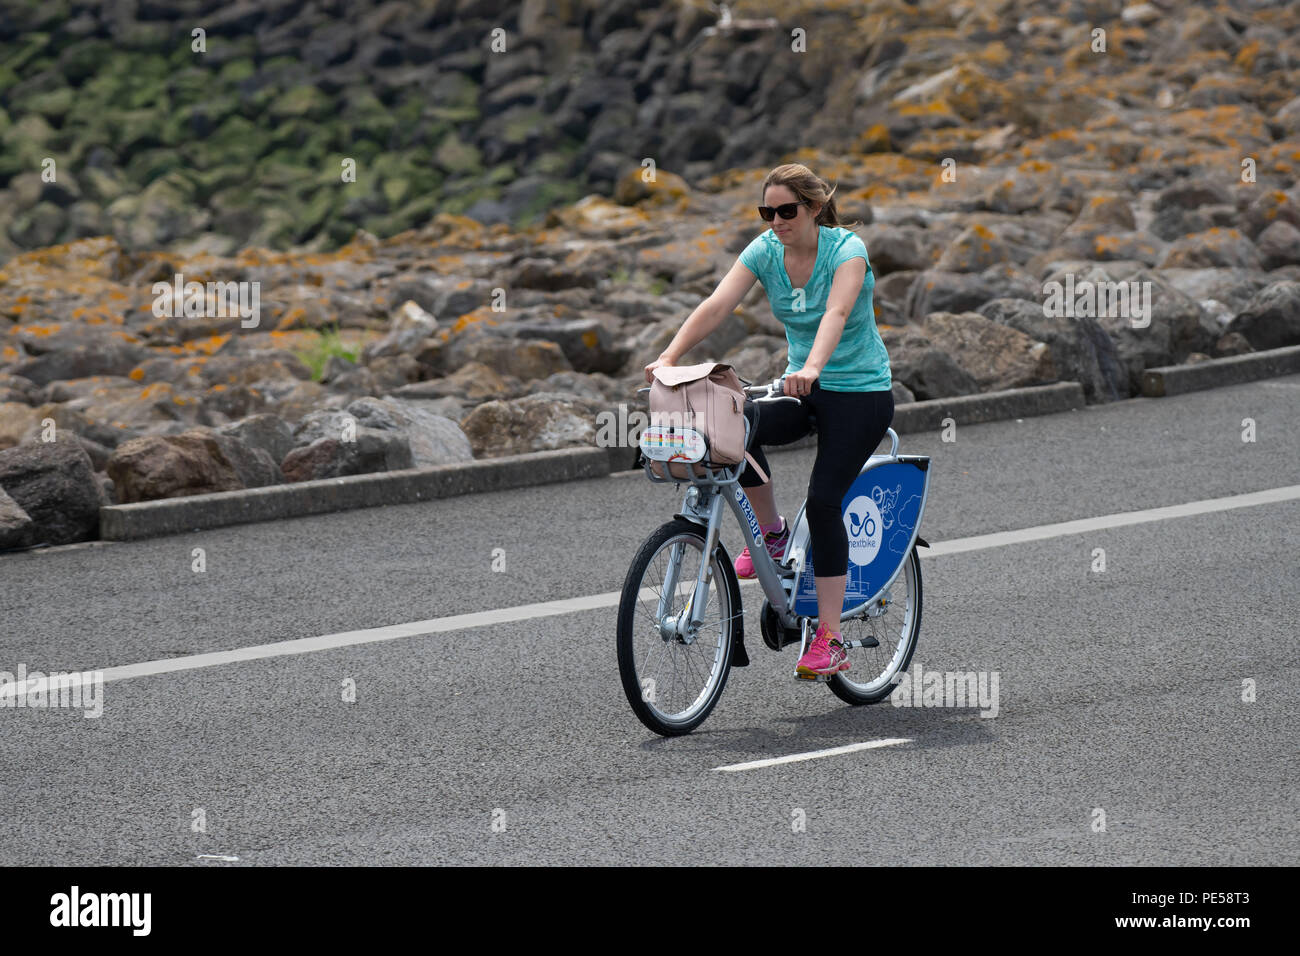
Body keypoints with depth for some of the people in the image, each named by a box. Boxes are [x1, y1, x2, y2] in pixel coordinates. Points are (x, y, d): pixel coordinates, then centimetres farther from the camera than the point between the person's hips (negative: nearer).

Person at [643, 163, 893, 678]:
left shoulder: (847, 248, -19)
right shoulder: (765, 250, -5)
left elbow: (836, 313, -37)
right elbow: (716, 306, -17)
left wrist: (812, 368, -56)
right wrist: (668, 357, -32)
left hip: (861, 390, -5)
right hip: (803, 389, 5)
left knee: (823, 499, -17)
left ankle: (830, 640, -12)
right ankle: (771, 532, 0)